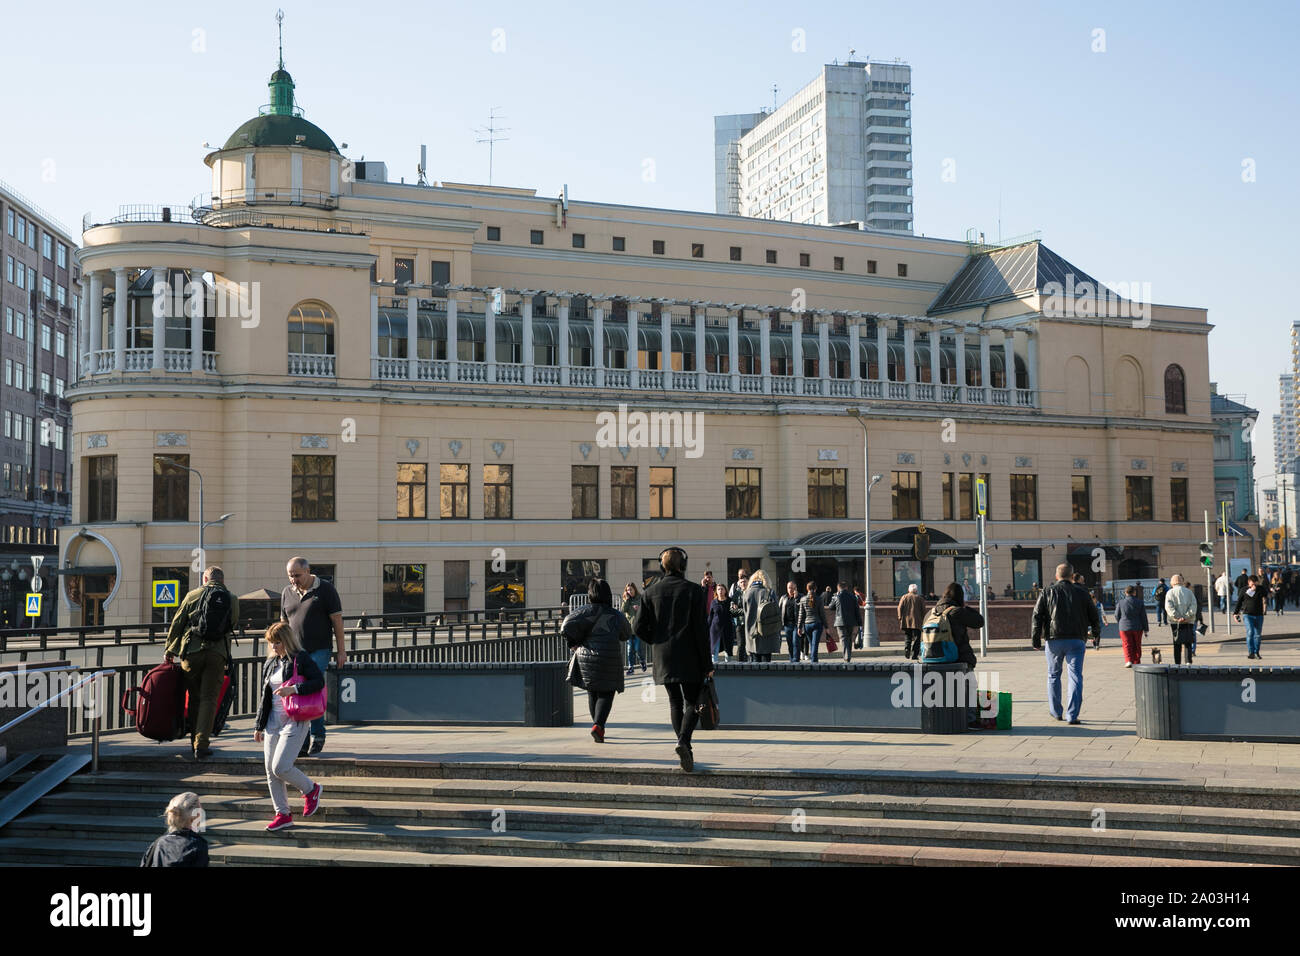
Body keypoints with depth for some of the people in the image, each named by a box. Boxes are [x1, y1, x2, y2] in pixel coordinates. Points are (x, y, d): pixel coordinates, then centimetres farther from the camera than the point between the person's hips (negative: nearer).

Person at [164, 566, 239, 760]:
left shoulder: (193, 595, 9)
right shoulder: (232, 600, 13)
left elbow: (177, 624, 10)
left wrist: (169, 650, 18)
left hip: (192, 651, 0)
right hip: (218, 653, 0)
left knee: (193, 697, 13)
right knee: (209, 699, 0)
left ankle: (195, 740, 20)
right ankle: (202, 744, -8)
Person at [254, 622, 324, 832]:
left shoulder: (302, 659, -7)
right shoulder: (270, 663, 14)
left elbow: (319, 681, -16)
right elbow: (265, 696, 20)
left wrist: (293, 689, -25)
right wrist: (259, 726, 20)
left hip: (295, 721, -7)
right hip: (273, 721, 7)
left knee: (280, 767, -14)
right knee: (270, 770, 4)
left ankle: (311, 789, 12)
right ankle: (283, 814, 14)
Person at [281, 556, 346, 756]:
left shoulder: (325, 589, -2)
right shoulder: (287, 592, 11)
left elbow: (337, 620, -2)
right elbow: (284, 624, 19)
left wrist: (341, 650, -4)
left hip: (319, 651, -4)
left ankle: (318, 735, 3)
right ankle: (302, 742, 8)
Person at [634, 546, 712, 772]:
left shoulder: (651, 592, 1)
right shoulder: (693, 590, -7)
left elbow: (639, 627, 0)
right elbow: (701, 629, -9)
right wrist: (707, 663, -4)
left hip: (664, 658, 3)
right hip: (690, 657, -3)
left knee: (675, 702, 15)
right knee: (692, 702, 4)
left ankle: (685, 750, 13)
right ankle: (683, 741, -20)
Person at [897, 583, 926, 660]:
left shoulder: (904, 597, 8)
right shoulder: (920, 598, 6)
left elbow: (900, 608, -1)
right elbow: (923, 610, 2)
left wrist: (900, 618, 3)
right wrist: (923, 620, 8)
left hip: (906, 621, 2)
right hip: (916, 622, -2)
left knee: (907, 637, 12)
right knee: (916, 638, 2)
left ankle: (907, 648, -14)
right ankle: (914, 655, -5)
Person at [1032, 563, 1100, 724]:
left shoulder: (1047, 592, 4)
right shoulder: (1081, 593, 7)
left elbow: (1037, 617, -3)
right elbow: (1094, 616, 12)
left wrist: (1036, 639, -2)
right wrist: (1096, 632, 31)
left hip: (1054, 640, 0)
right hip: (1076, 640, 0)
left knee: (1053, 675, 15)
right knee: (1076, 676, 1)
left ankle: (1055, 711, 23)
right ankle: (1072, 715, -6)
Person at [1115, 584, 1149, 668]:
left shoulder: (1120, 602, -6)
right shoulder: (1139, 602, -2)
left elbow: (1117, 616, 2)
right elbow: (1144, 617, 2)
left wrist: (1120, 623, 21)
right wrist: (1146, 629, 9)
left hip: (1125, 627, -2)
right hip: (1137, 628, 2)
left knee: (1127, 645, 3)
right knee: (1137, 645, 13)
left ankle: (1128, 660, -13)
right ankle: (1137, 662, 17)